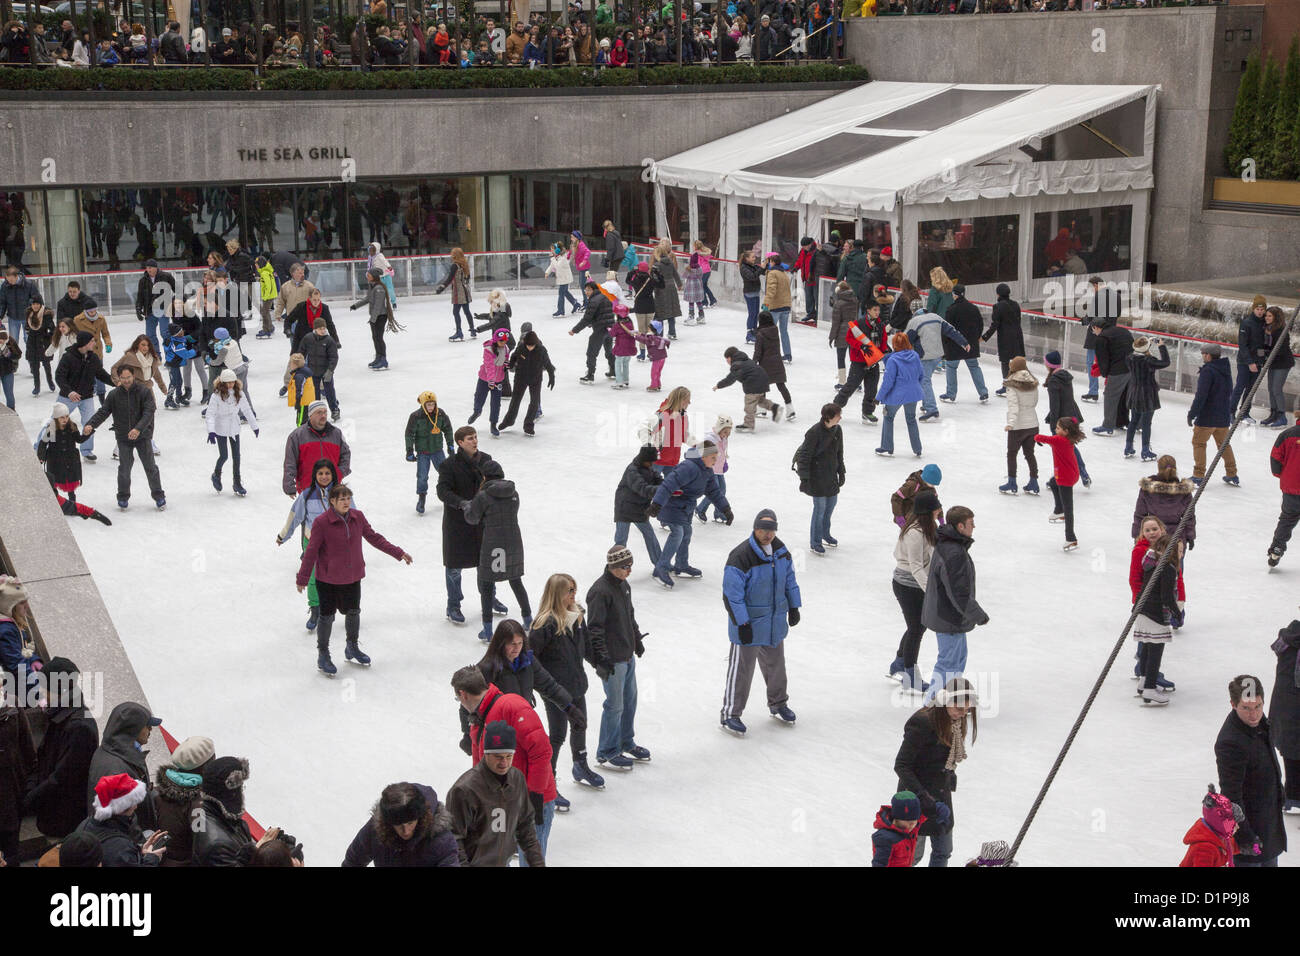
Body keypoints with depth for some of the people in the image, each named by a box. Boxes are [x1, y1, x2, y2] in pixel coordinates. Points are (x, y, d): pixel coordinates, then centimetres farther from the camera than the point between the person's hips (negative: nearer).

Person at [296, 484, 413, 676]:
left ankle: (352, 648, 40)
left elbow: (374, 537, 9)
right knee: (327, 616, 4)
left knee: (353, 612, 17)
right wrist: (303, 578, -11)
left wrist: (397, 553, 9)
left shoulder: (357, 517, -2)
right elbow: (311, 551, -13)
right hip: (328, 579, -5)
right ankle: (323, 655, 23)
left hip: (353, 577, 5)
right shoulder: (321, 522, -17)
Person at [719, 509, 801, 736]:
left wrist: (793, 607, 18)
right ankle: (730, 714, 11)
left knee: (776, 664, 20)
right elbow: (731, 595, -21)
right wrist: (742, 624, -21)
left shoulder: (780, 550, 0)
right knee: (742, 669, 0)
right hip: (748, 624, -7)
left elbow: (789, 579, 16)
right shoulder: (740, 556, -23)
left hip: (775, 622, 7)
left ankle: (778, 704, 39)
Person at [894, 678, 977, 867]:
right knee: (914, 854, 5)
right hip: (916, 795, -7)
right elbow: (901, 766, -25)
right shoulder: (922, 723, -27)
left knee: (943, 852, 15)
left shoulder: (957, 720, -2)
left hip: (941, 793, 7)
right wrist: (924, 798, -29)